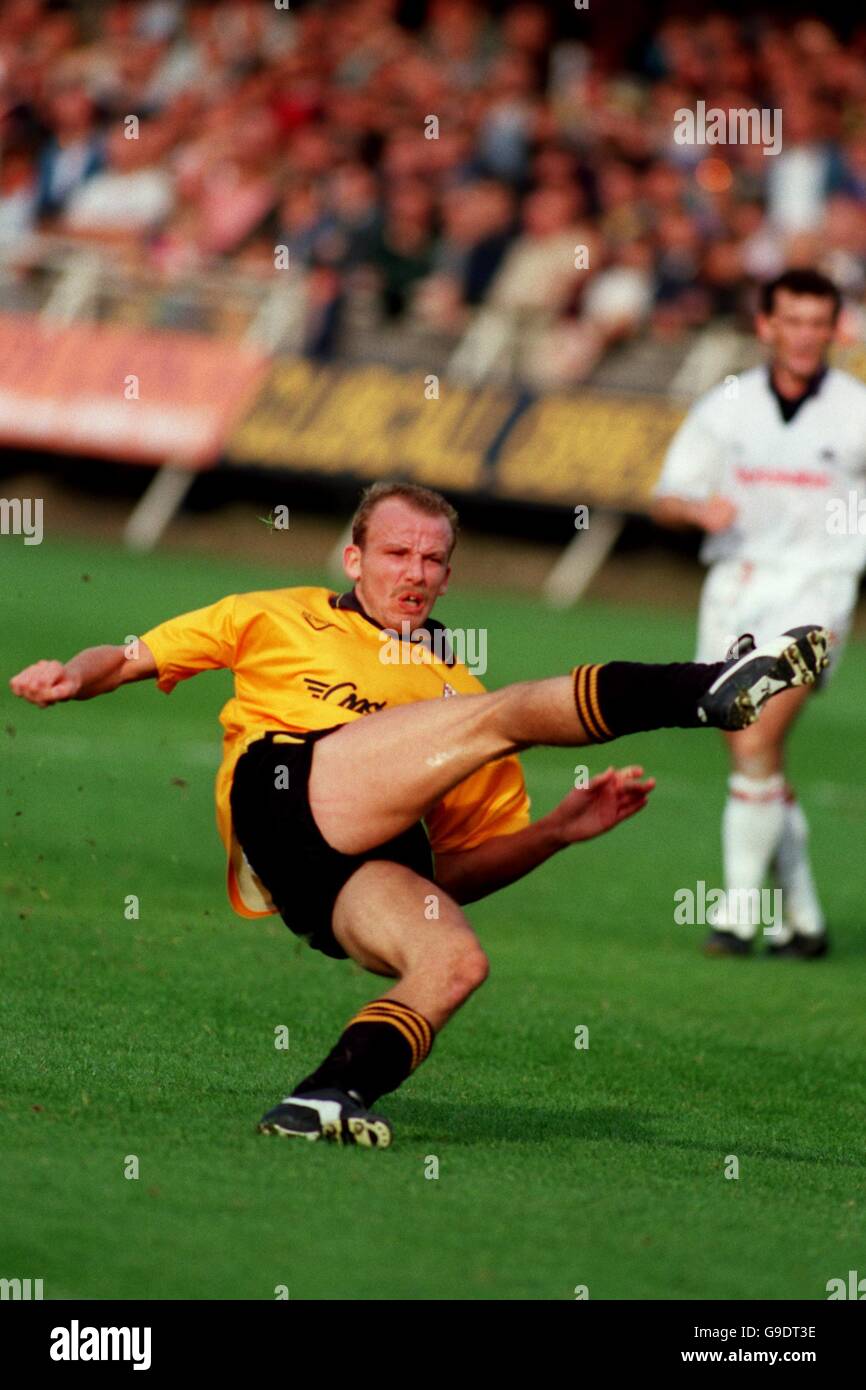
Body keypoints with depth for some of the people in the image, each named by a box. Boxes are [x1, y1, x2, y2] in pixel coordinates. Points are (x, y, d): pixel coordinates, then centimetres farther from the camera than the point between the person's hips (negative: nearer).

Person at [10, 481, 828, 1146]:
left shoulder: (455, 688, 31)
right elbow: (132, 660, 26)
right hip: (283, 793, -4)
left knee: (454, 957, -33)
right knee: (502, 714, -18)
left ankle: (327, 1100, -37)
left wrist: (559, 829, 9)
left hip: (365, 866, 4)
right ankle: (711, 690, -19)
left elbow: (454, 870, 25)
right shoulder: (282, 620, 27)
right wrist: (75, 678, 3)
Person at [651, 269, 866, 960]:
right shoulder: (727, 405, 4)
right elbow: (666, 499, 6)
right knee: (758, 765, 5)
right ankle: (802, 916, 19)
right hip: (735, 587, 4)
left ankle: (741, 909, -9)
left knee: (756, 746, -18)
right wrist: (700, 508, -16)